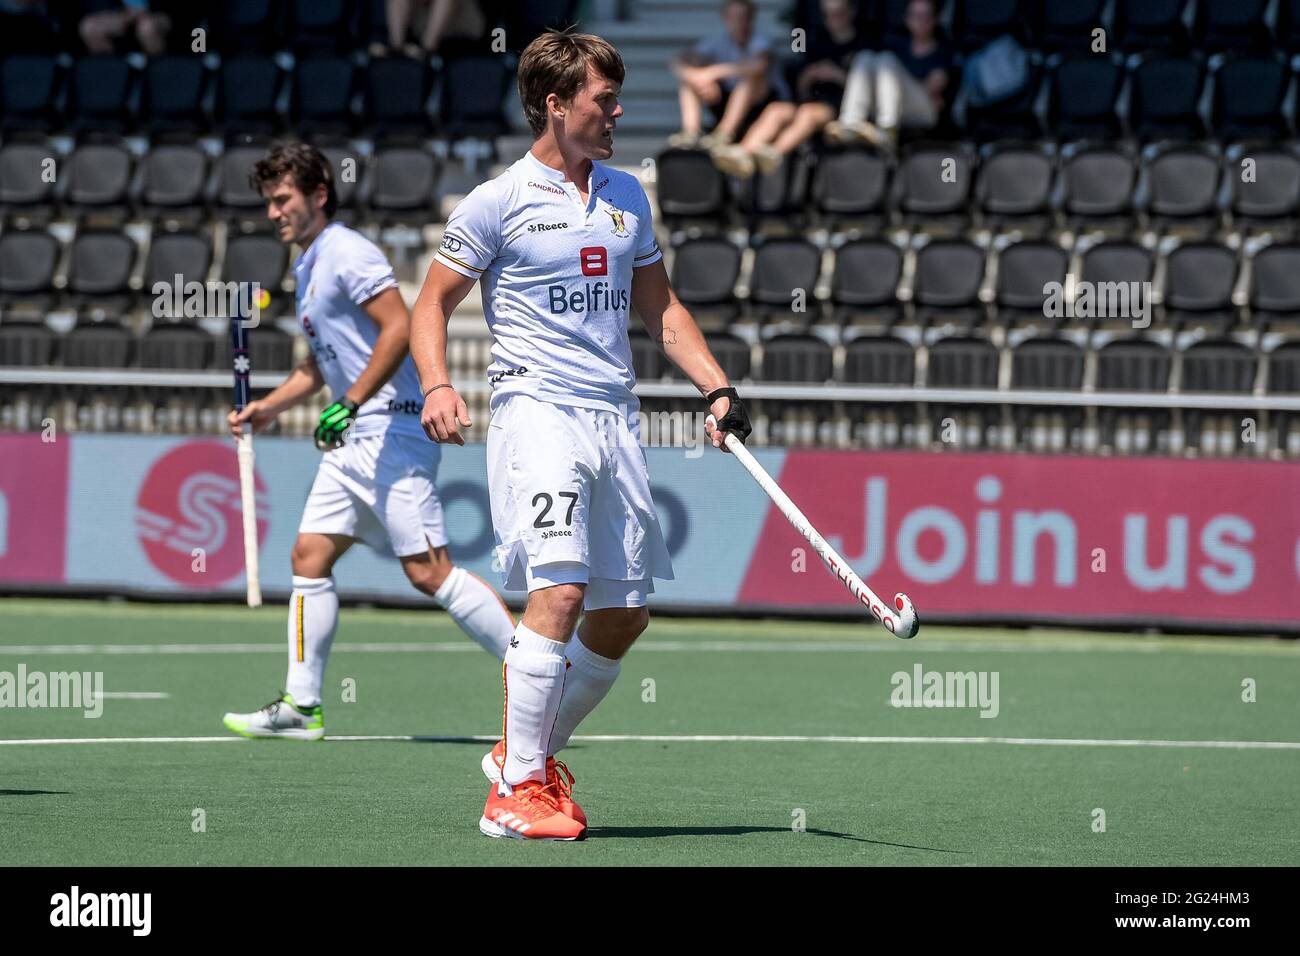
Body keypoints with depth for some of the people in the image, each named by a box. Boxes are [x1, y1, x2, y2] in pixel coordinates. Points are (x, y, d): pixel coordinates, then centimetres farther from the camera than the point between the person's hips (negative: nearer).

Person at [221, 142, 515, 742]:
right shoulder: (309, 267, 20)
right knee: (310, 556, 4)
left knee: (428, 570, -12)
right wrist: (270, 406, 20)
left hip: (392, 431, -10)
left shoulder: (348, 253, -10)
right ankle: (300, 706, 6)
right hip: (352, 443, 10)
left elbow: (399, 327, -20)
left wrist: (349, 404, -21)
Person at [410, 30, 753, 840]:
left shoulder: (627, 197, 16)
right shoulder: (500, 202, -1)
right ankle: (517, 789, -13)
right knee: (560, 591, -19)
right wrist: (437, 387, -14)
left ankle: (531, 753, 23)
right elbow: (433, 302, 2)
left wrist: (717, 386, 13)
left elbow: (660, 307, 24)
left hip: (615, 420, 6)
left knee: (624, 612, 5)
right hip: (536, 410, -6)